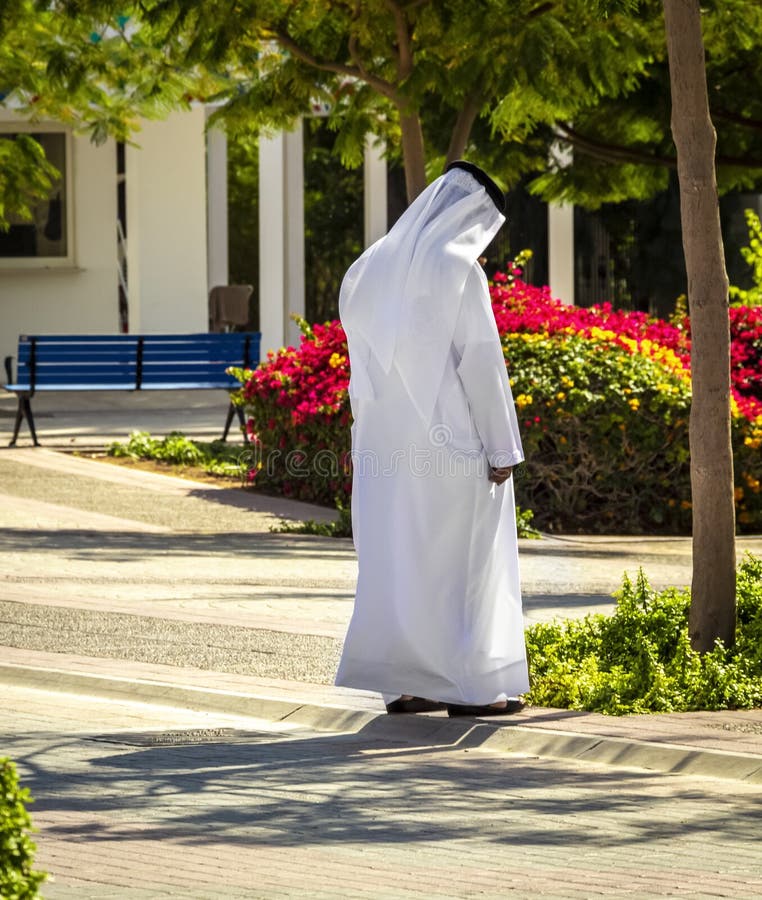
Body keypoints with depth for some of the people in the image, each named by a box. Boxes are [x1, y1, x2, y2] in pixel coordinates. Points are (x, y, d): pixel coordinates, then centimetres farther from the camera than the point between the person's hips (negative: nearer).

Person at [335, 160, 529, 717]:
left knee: (394, 557, 8)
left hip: (385, 439, 6)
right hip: (452, 440, -6)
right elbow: (481, 360, -14)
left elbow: (364, 359, 12)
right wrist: (502, 447, -10)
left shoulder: (376, 265, 10)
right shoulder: (459, 269, -11)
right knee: (460, 560, 1)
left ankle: (401, 683, 9)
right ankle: (467, 686, 3)